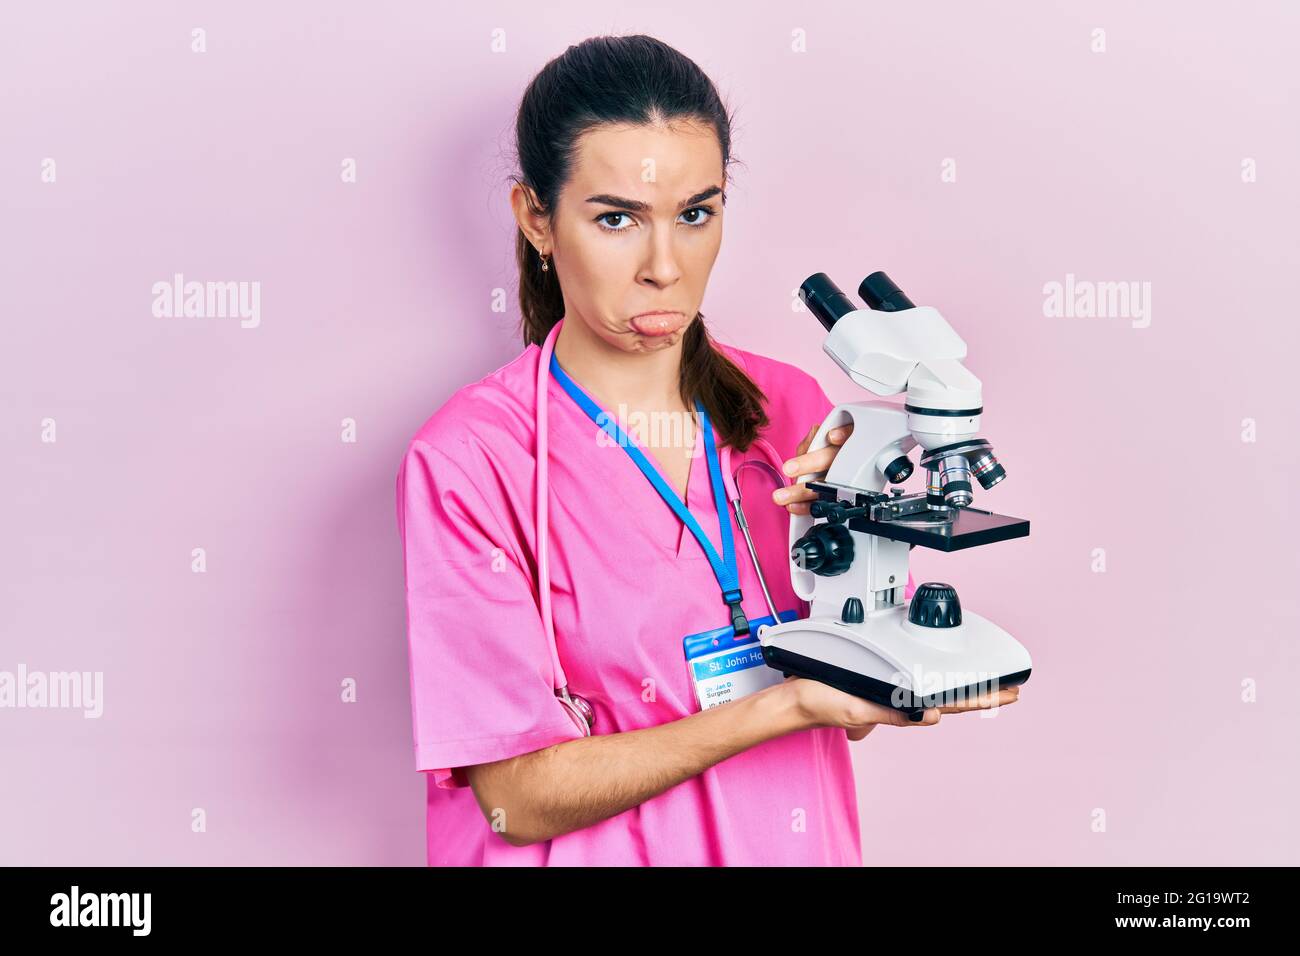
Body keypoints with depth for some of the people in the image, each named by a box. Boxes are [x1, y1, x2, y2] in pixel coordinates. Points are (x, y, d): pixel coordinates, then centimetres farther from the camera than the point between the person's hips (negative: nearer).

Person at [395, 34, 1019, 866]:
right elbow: (520, 800, -15)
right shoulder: (468, 460, -15)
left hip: (794, 838, 3)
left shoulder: (789, 409, -1)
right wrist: (784, 706, -22)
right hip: (591, 853, -3)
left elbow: (852, 712, 2)